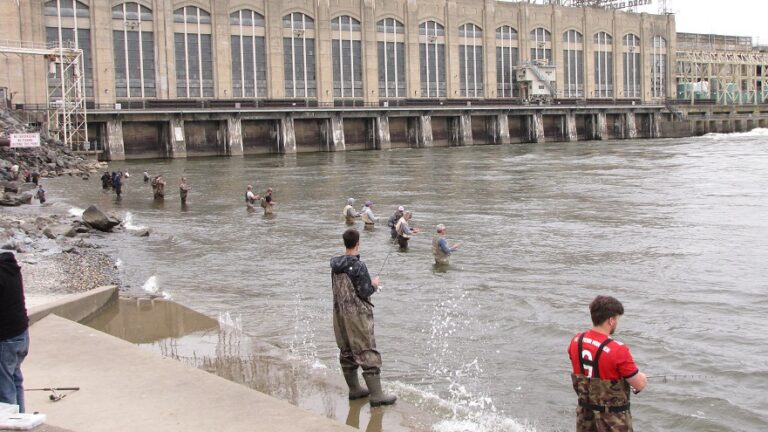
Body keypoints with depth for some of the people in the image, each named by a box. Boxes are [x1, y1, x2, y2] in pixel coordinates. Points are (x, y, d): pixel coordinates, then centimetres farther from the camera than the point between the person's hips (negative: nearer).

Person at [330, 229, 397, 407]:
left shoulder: (335, 265, 4)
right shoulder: (358, 266, -18)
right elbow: (365, 292, -17)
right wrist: (374, 284, 3)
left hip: (340, 314, 8)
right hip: (357, 314, -7)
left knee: (347, 352, 16)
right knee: (368, 354, -3)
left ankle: (354, 389, 27)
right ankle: (376, 395, -1)